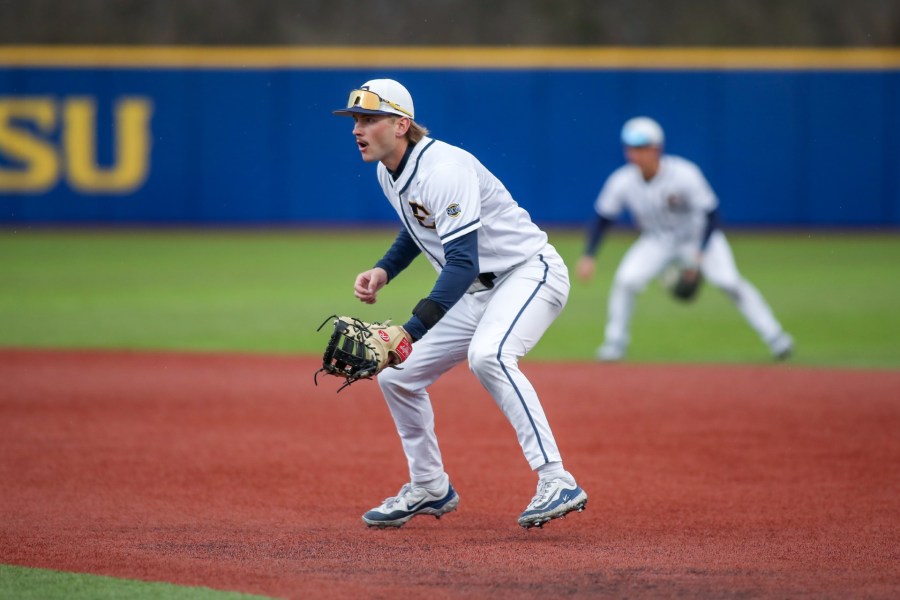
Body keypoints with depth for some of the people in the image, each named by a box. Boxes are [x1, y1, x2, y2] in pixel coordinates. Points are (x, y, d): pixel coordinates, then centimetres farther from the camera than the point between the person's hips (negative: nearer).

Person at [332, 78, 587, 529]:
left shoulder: (443, 169, -26)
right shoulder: (388, 173, 3)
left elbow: (462, 263, -34)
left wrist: (411, 331, -43)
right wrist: (383, 271, 3)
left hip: (530, 272, -10)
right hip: (479, 290, 10)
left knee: (487, 355, -37)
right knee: (395, 374, 8)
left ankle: (557, 482, -38)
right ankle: (430, 488, 27)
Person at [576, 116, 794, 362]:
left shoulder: (684, 174, -28)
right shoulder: (622, 182, -18)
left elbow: (710, 212, -21)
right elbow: (602, 219, -4)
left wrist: (700, 254, -30)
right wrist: (588, 256, -13)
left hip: (699, 238, -3)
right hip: (656, 242, 3)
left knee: (729, 282, -19)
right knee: (625, 279, -20)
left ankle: (774, 337, -11)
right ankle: (615, 342, -1)